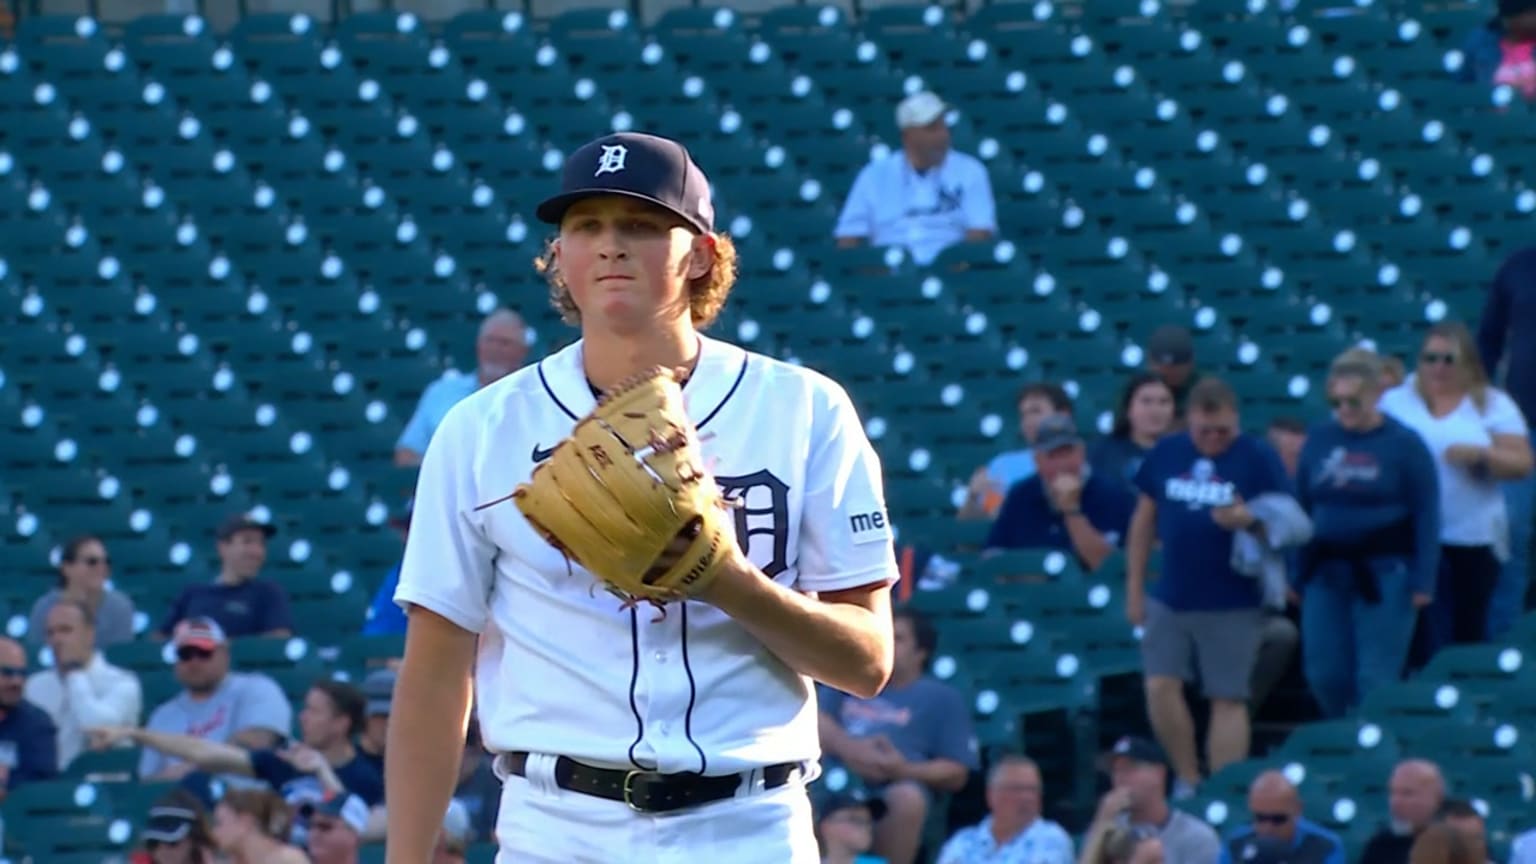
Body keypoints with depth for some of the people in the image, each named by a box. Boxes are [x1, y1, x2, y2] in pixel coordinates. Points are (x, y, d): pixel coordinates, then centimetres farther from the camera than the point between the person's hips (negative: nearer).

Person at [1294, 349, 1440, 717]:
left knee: (1376, 678, -3)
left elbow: (1427, 516, -4)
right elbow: (1302, 509, 13)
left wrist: (1422, 580, -10)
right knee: (1324, 675, 3)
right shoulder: (1319, 441, 7)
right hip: (1327, 573, 4)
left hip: (1383, 574, -4)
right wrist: (1299, 576, 11)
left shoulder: (1403, 444, -5)